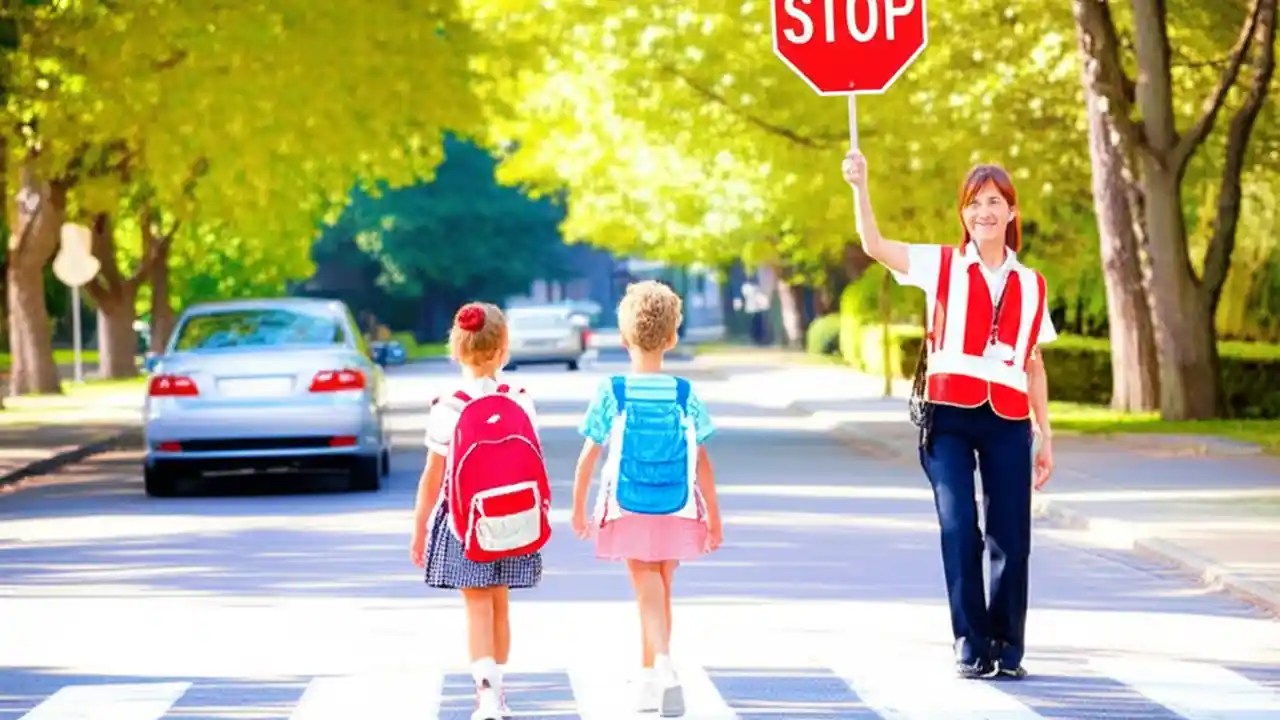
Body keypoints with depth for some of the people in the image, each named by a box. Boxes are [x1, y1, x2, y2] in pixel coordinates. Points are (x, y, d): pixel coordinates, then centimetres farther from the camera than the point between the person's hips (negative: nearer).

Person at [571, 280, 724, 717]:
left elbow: (589, 455, -4)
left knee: (648, 593, -3)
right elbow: (702, 461, -1)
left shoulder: (611, 393, -8)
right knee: (660, 592, 15)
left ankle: (664, 664, -27)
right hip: (676, 512, 2)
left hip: (627, 512, -2)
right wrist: (714, 517, 8)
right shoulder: (685, 395, -4)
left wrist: (579, 508, 9)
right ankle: (649, 680, 23)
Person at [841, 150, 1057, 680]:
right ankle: (970, 645, 2)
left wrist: (1045, 435, 14)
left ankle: (1008, 647, 12)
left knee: (1011, 537, -1)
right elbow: (875, 246, -6)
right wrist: (860, 187, -19)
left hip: (1007, 421, 2)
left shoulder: (1030, 285, 14)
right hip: (949, 416, -2)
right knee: (960, 531, -7)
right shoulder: (943, 266, 7)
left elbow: (1033, 364, 17)